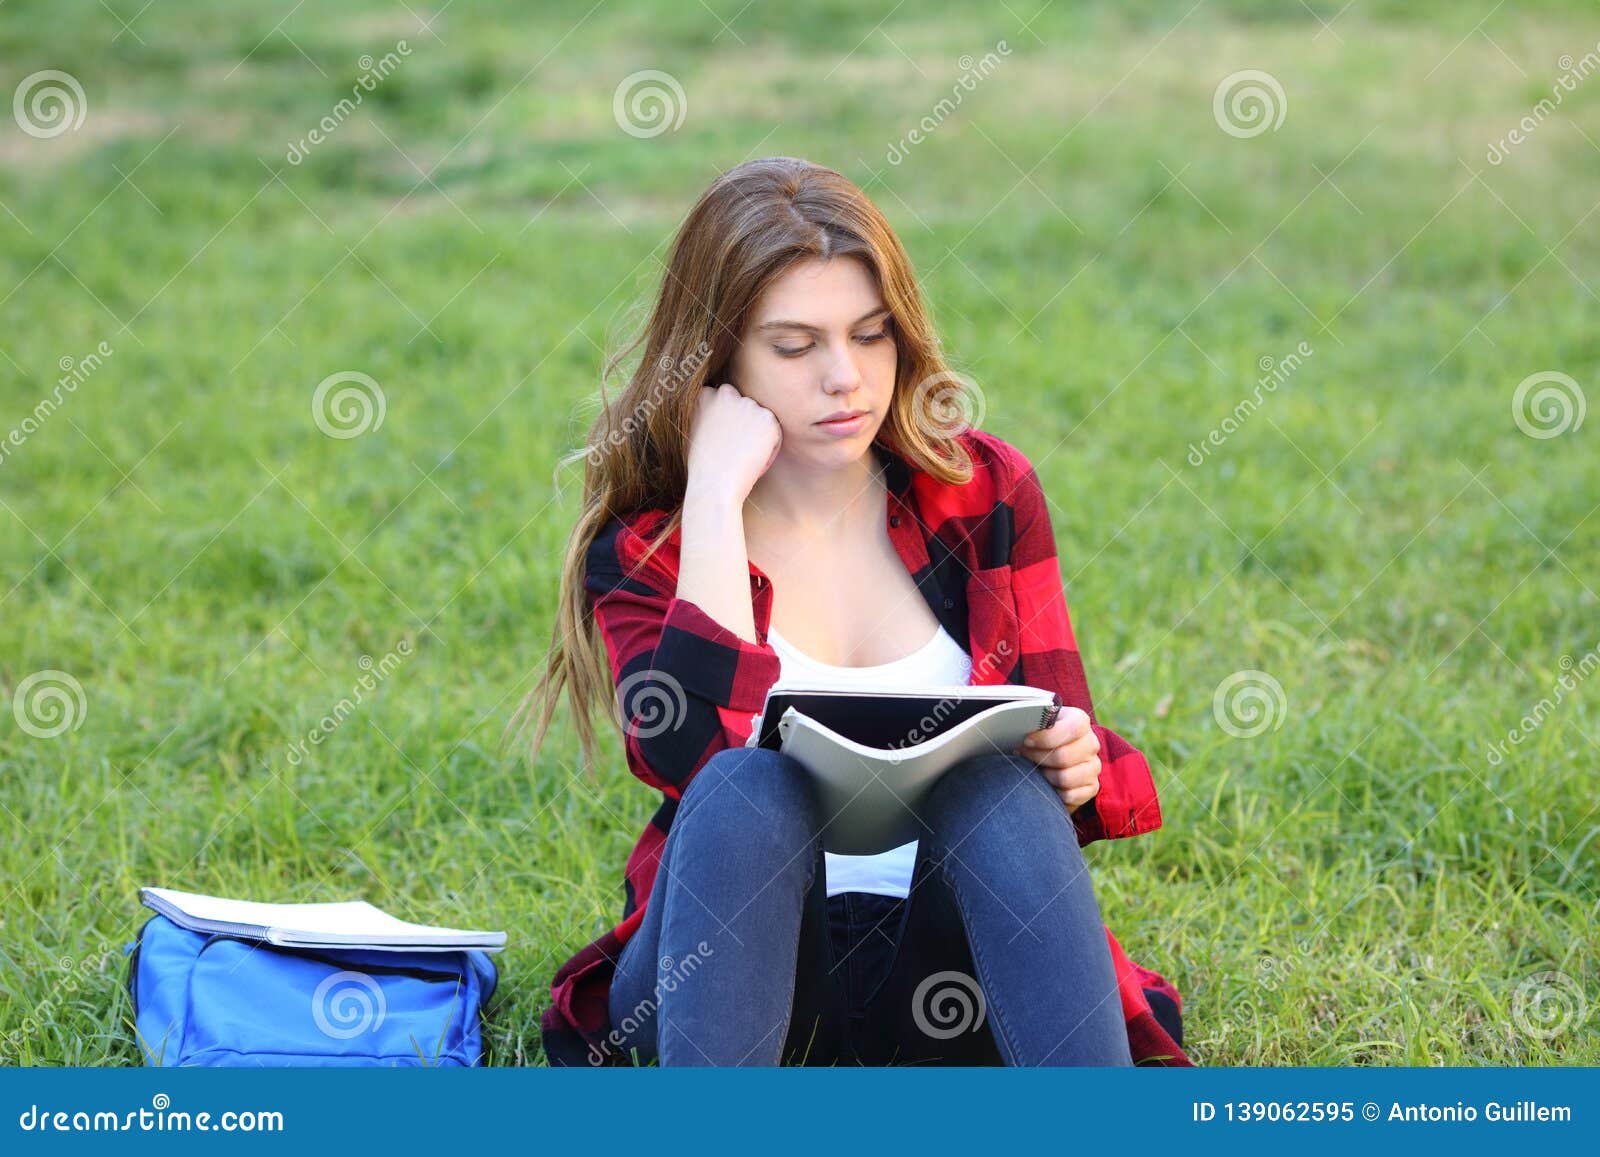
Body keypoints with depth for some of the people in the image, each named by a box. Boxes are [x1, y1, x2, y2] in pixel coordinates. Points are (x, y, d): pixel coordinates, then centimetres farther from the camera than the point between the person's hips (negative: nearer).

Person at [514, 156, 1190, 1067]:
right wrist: (716, 499, -15)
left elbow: (1067, 748, 7)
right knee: (751, 782, -31)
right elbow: (695, 755, -19)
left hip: (948, 979, 2)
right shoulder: (641, 547, 0)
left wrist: (1076, 768, -18)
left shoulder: (985, 493, 6)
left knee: (999, 784, -28)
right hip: (733, 981, -1)